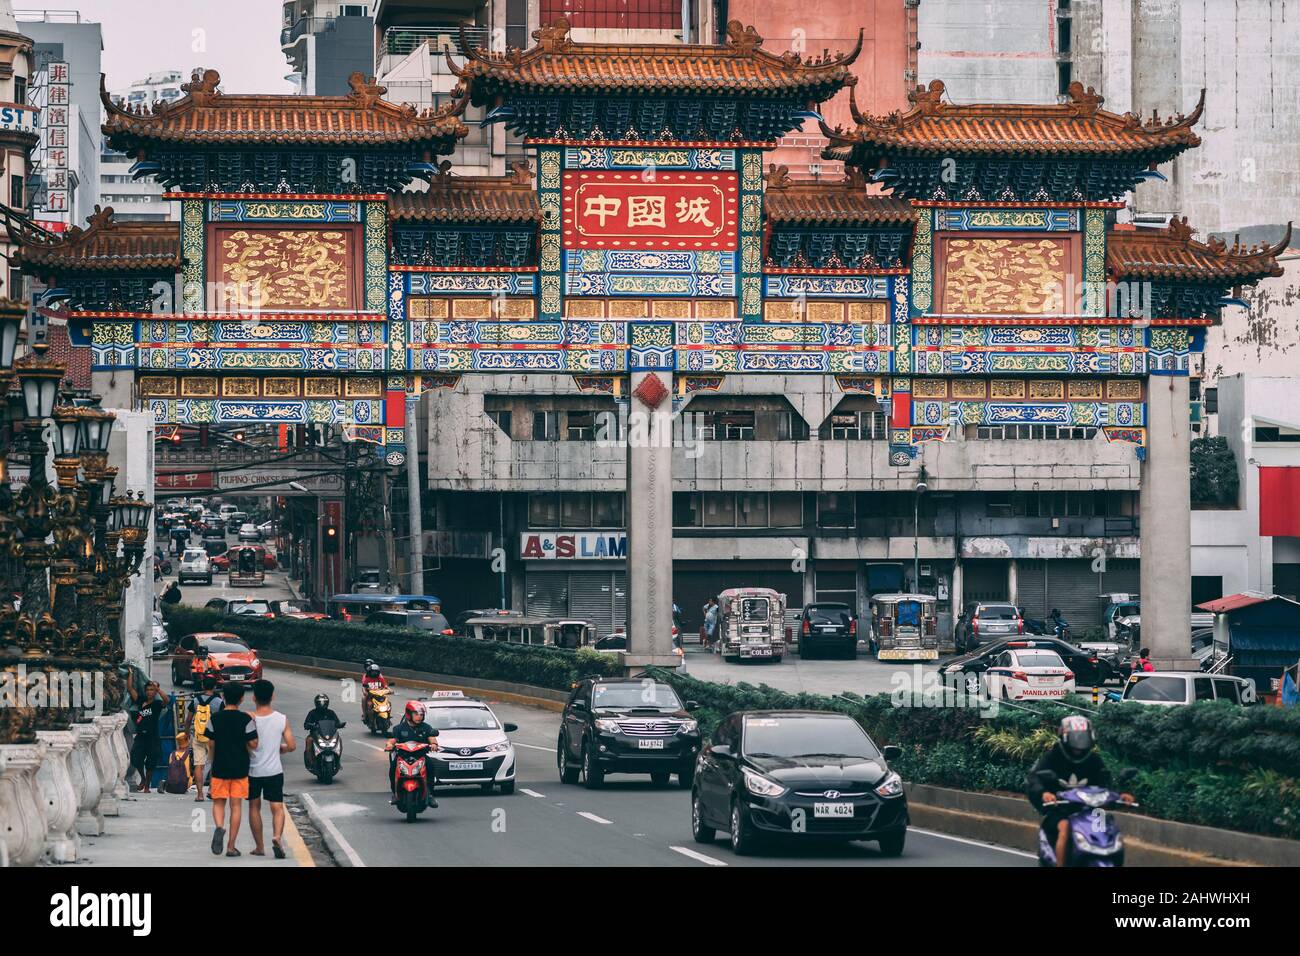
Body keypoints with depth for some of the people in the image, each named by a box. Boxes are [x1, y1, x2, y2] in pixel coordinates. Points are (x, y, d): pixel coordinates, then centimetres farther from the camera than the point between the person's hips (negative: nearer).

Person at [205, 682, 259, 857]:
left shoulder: (215, 718, -2)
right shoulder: (246, 719, -7)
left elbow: (211, 744, 3)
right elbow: (253, 744, -9)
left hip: (219, 767, 1)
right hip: (240, 768, -1)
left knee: (218, 802, 12)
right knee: (236, 806, 6)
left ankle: (219, 827, -20)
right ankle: (231, 847, 6)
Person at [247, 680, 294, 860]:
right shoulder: (282, 719, -5)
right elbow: (290, 746, -3)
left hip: (253, 770, 0)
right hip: (274, 771, 0)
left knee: (254, 807, 16)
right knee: (277, 808, 1)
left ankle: (259, 847, 20)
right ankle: (277, 836, -26)